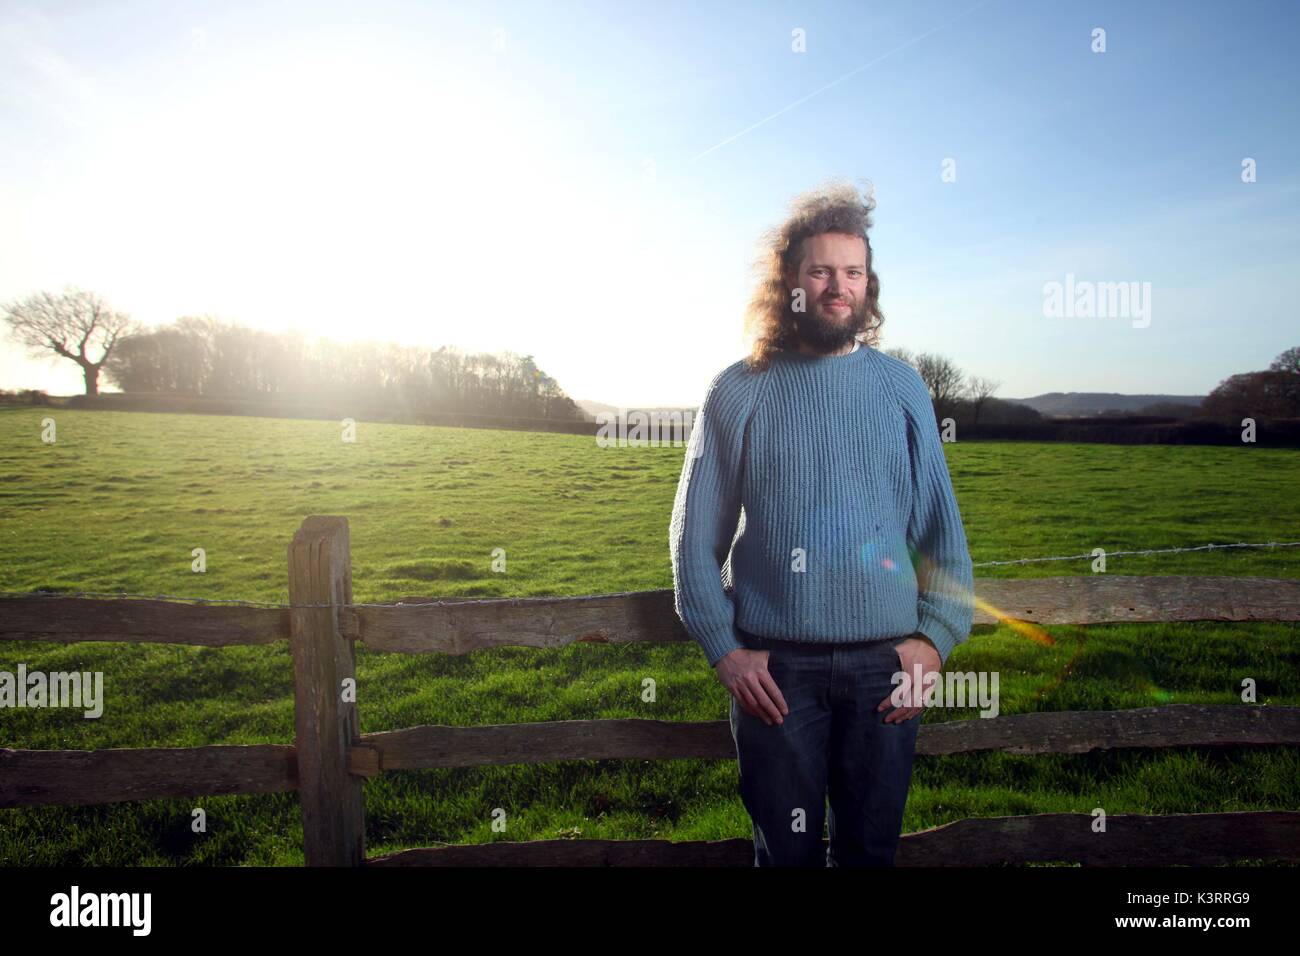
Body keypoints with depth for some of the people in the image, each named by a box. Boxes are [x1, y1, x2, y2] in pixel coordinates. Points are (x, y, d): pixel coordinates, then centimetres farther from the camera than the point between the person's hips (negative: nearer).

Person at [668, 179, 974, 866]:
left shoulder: (900, 385, 6)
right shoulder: (738, 391, 0)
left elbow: (941, 525, 8)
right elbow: (695, 535, 1)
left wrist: (936, 637, -2)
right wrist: (724, 649, -6)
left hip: (883, 662, 2)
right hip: (773, 667, -1)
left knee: (871, 846, 15)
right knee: (787, 849, 12)